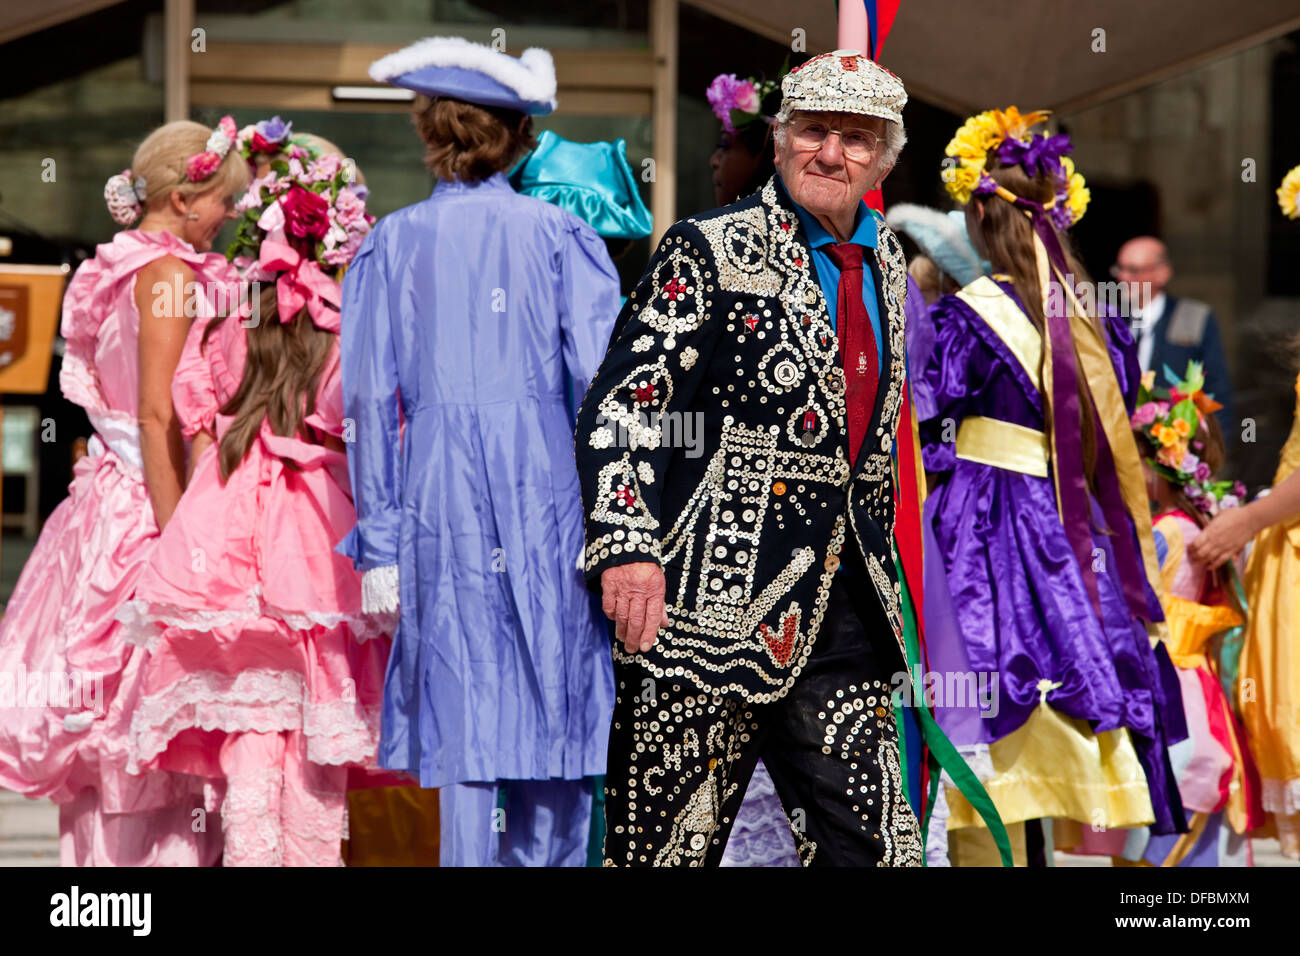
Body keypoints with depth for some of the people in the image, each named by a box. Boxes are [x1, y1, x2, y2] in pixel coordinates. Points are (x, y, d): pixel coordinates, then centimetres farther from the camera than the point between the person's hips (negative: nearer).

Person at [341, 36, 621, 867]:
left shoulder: (393, 244, 8)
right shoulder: (560, 233, 4)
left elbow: (373, 400, 4)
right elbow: (603, 378, -4)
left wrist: (380, 545, 5)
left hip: (442, 491, 1)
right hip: (548, 482, -1)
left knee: (466, 717, 0)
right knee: (557, 708, 6)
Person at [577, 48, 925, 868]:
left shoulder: (886, 267, 16)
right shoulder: (710, 253, -4)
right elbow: (621, 408, -11)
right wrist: (626, 545, -24)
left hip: (839, 614, 6)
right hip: (713, 608, -6)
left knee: (875, 847, 1)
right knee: (670, 846, 0)